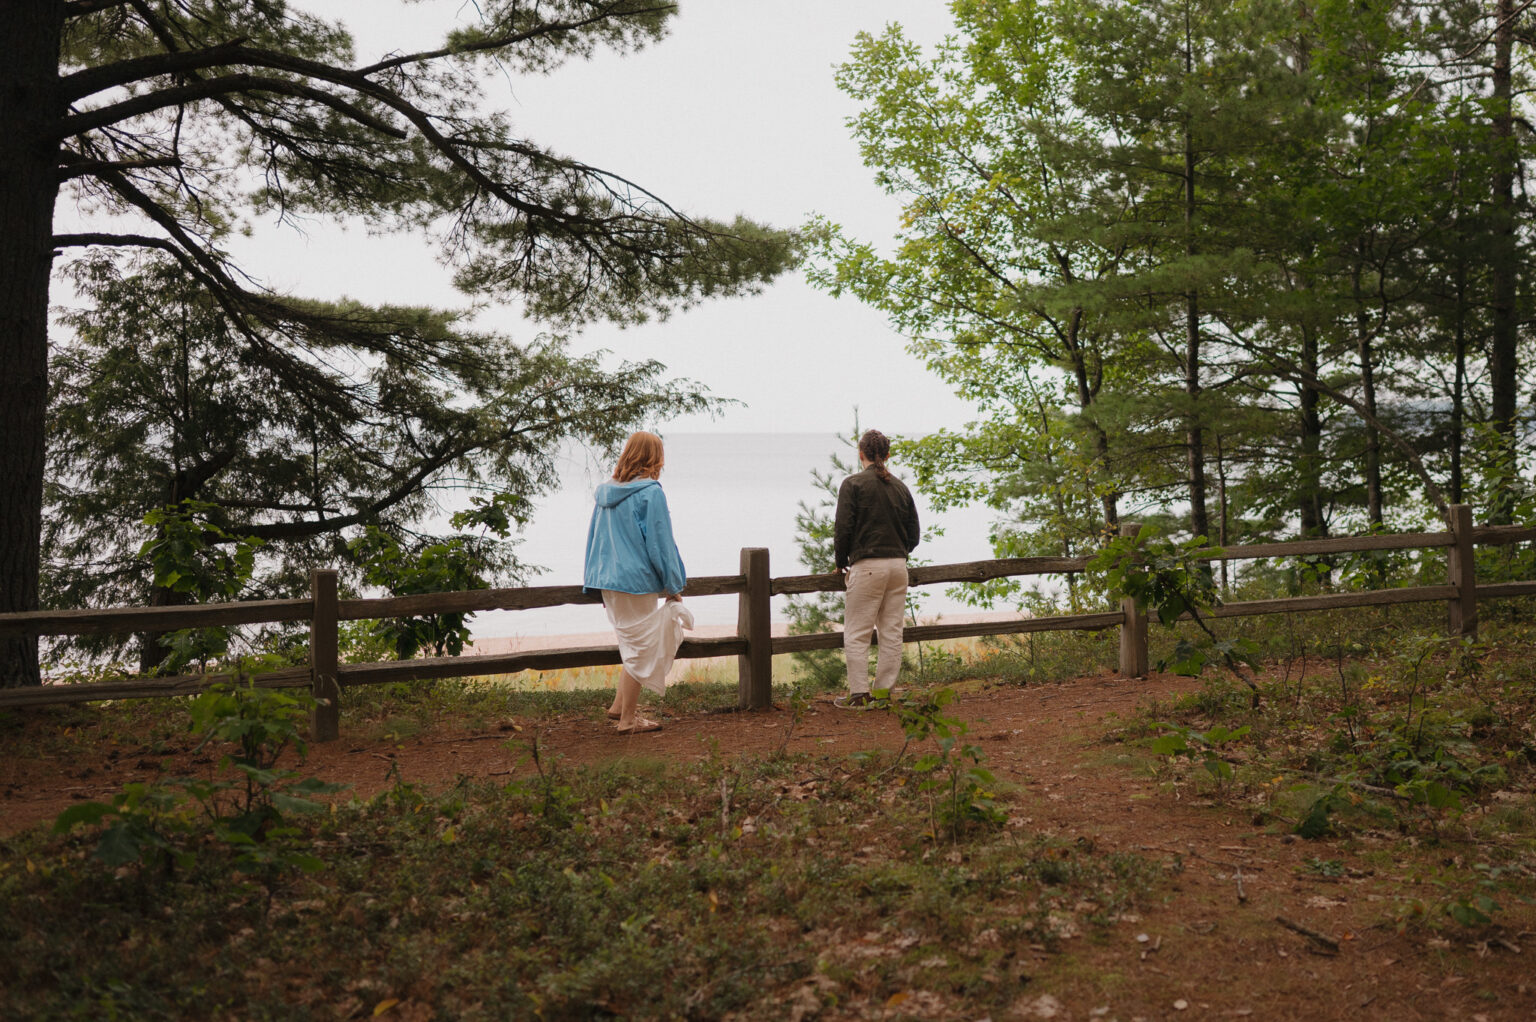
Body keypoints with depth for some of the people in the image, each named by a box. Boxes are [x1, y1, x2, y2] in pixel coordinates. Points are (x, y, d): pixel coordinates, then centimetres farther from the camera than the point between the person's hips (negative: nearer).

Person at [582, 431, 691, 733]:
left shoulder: (605, 492, 9)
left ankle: (619, 706, 20)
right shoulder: (650, 493, -13)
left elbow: (593, 539, 14)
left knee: (634, 644, 20)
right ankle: (627, 719, 9)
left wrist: (594, 581, 22)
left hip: (608, 582, 7)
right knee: (640, 649, 3)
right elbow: (660, 543, -12)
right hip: (637, 581, -7)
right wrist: (674, 587, -4)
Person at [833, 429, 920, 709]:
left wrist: (842, 563, 3)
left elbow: (843, 528, -10)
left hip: (867, 567, -5)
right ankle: (884, 691, 12)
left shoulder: (853, 484, -5)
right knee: (892, 632, 9)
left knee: (856, 634, 1)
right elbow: (913, 534, 13)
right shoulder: (900, 487, 12)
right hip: (898, 566, 5)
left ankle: (859, 694, -1)